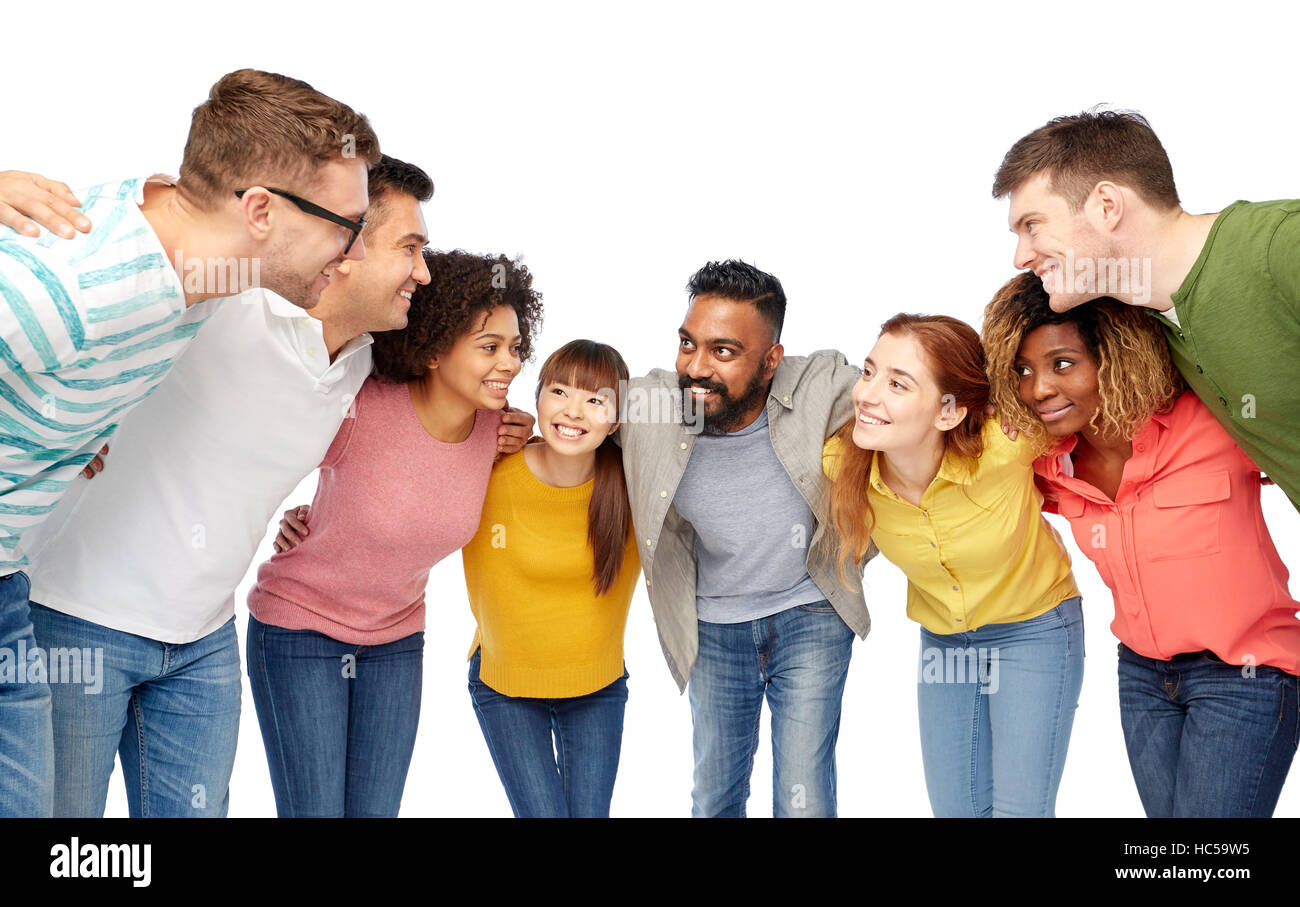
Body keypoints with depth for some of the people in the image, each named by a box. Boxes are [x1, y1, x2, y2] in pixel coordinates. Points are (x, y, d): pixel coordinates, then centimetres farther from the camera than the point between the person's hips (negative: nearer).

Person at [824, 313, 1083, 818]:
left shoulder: (1003, 447, -34)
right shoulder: (842, 463, -23)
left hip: (1036, 628, -3)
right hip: (941, 639, 4)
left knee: (1020, 807, -2)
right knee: (955, 807, 11)